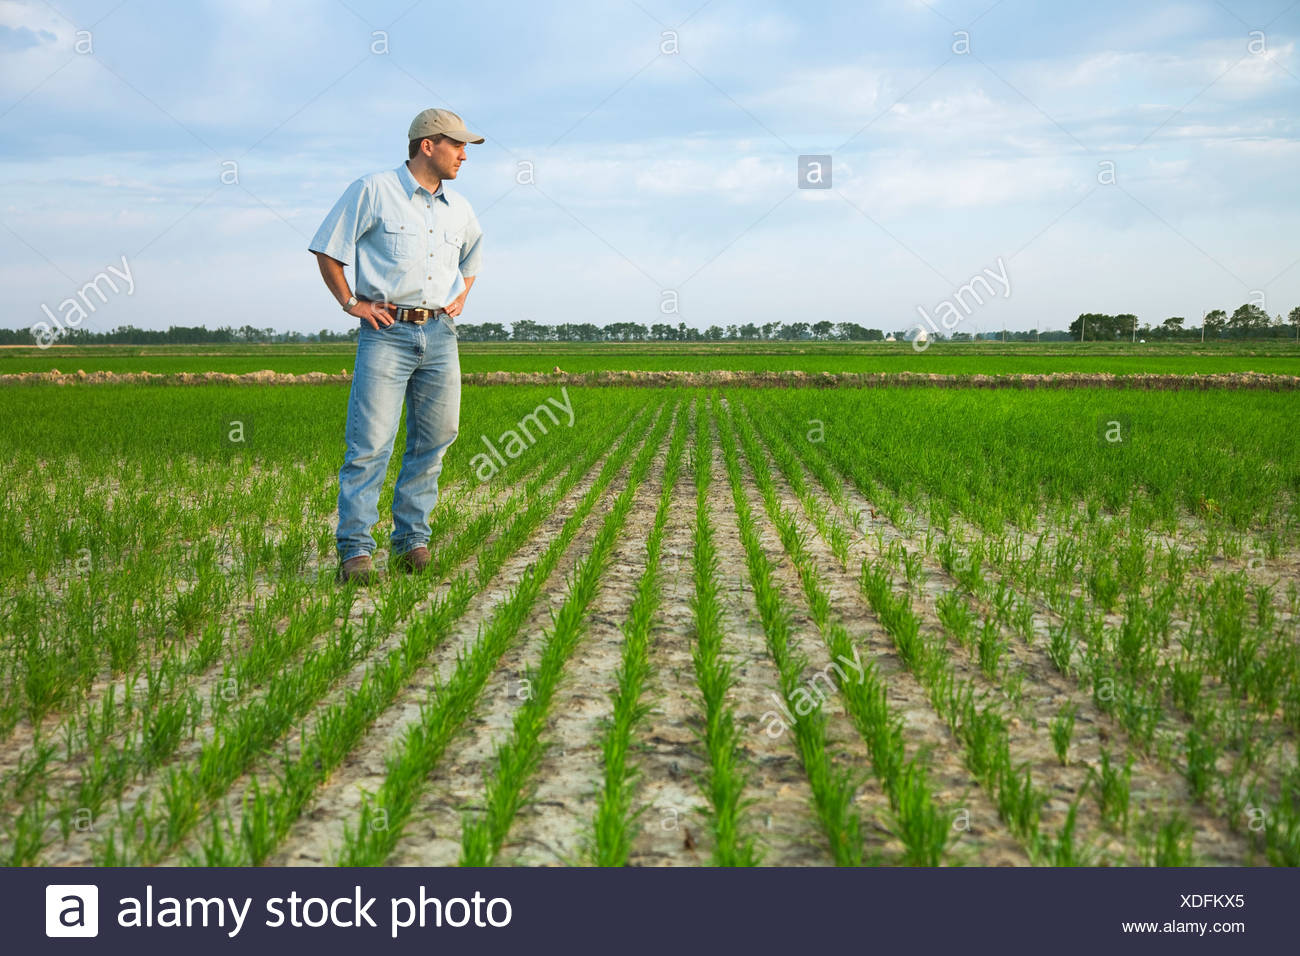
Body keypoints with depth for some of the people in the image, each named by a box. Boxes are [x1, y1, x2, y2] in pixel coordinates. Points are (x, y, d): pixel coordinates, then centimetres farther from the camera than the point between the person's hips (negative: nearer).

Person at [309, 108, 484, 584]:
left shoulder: (458, 207, 15)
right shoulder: (373, 191, -2)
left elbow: (473, 255, 35)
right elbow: (327, 247, 2)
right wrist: (351, 303, -3)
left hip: (440, 335, 6)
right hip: (386, 332, -6)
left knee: (433, 443, 6)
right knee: (370, 442, -10)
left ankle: (411, 541, 16)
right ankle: (355, 550, -7)